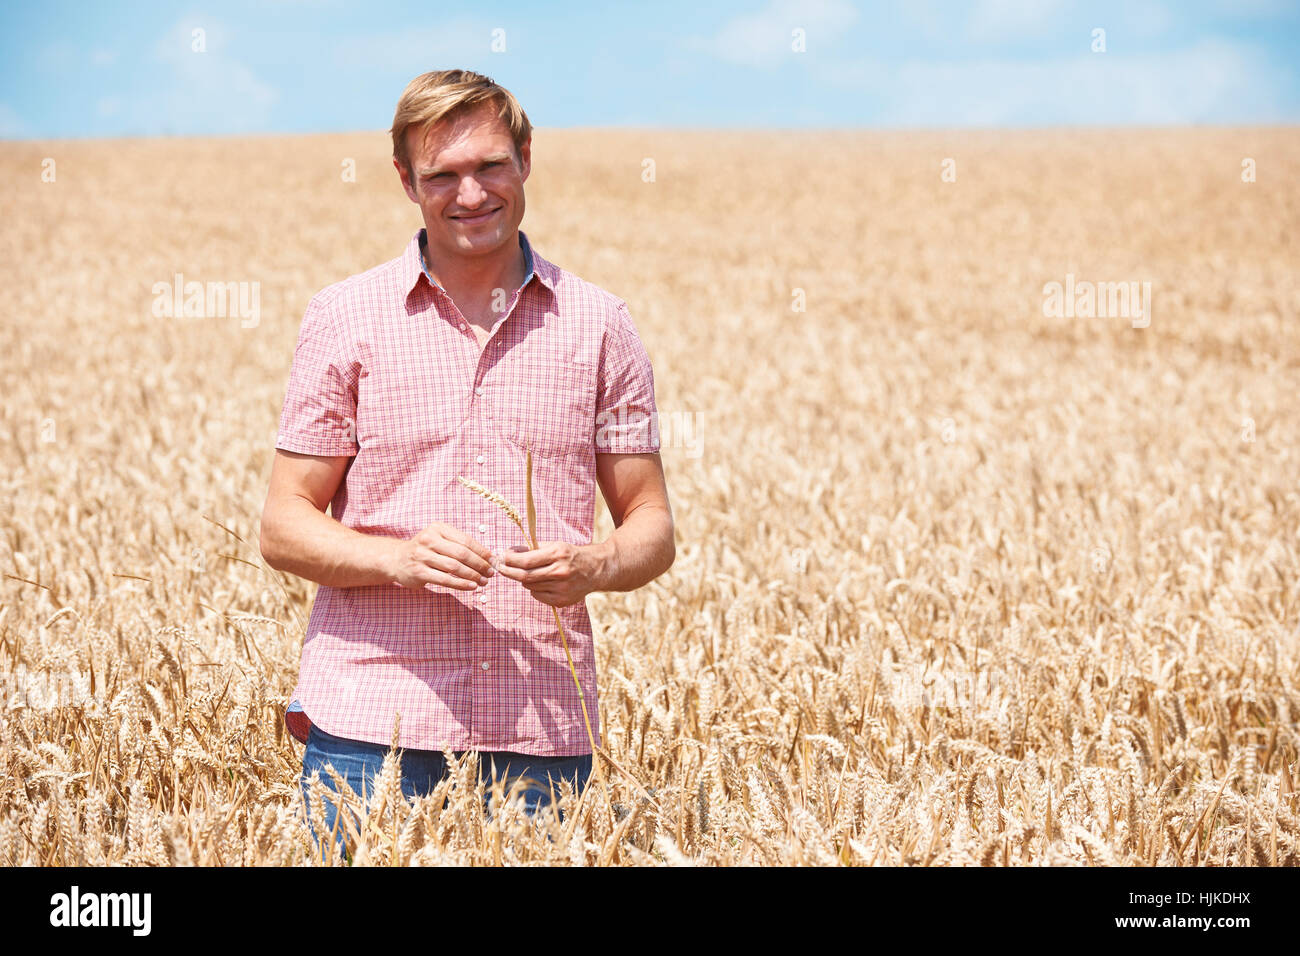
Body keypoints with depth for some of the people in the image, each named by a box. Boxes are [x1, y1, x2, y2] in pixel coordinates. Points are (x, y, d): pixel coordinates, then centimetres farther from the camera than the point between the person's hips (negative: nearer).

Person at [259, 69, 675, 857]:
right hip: (369, 721, -1)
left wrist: (596, 566, -14)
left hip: (544, 732, 1)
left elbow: (652, 527, 9)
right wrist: (399, 558, -16)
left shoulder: (598, 325, 6)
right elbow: (284, 527, 3)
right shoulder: (345, 317, 3)